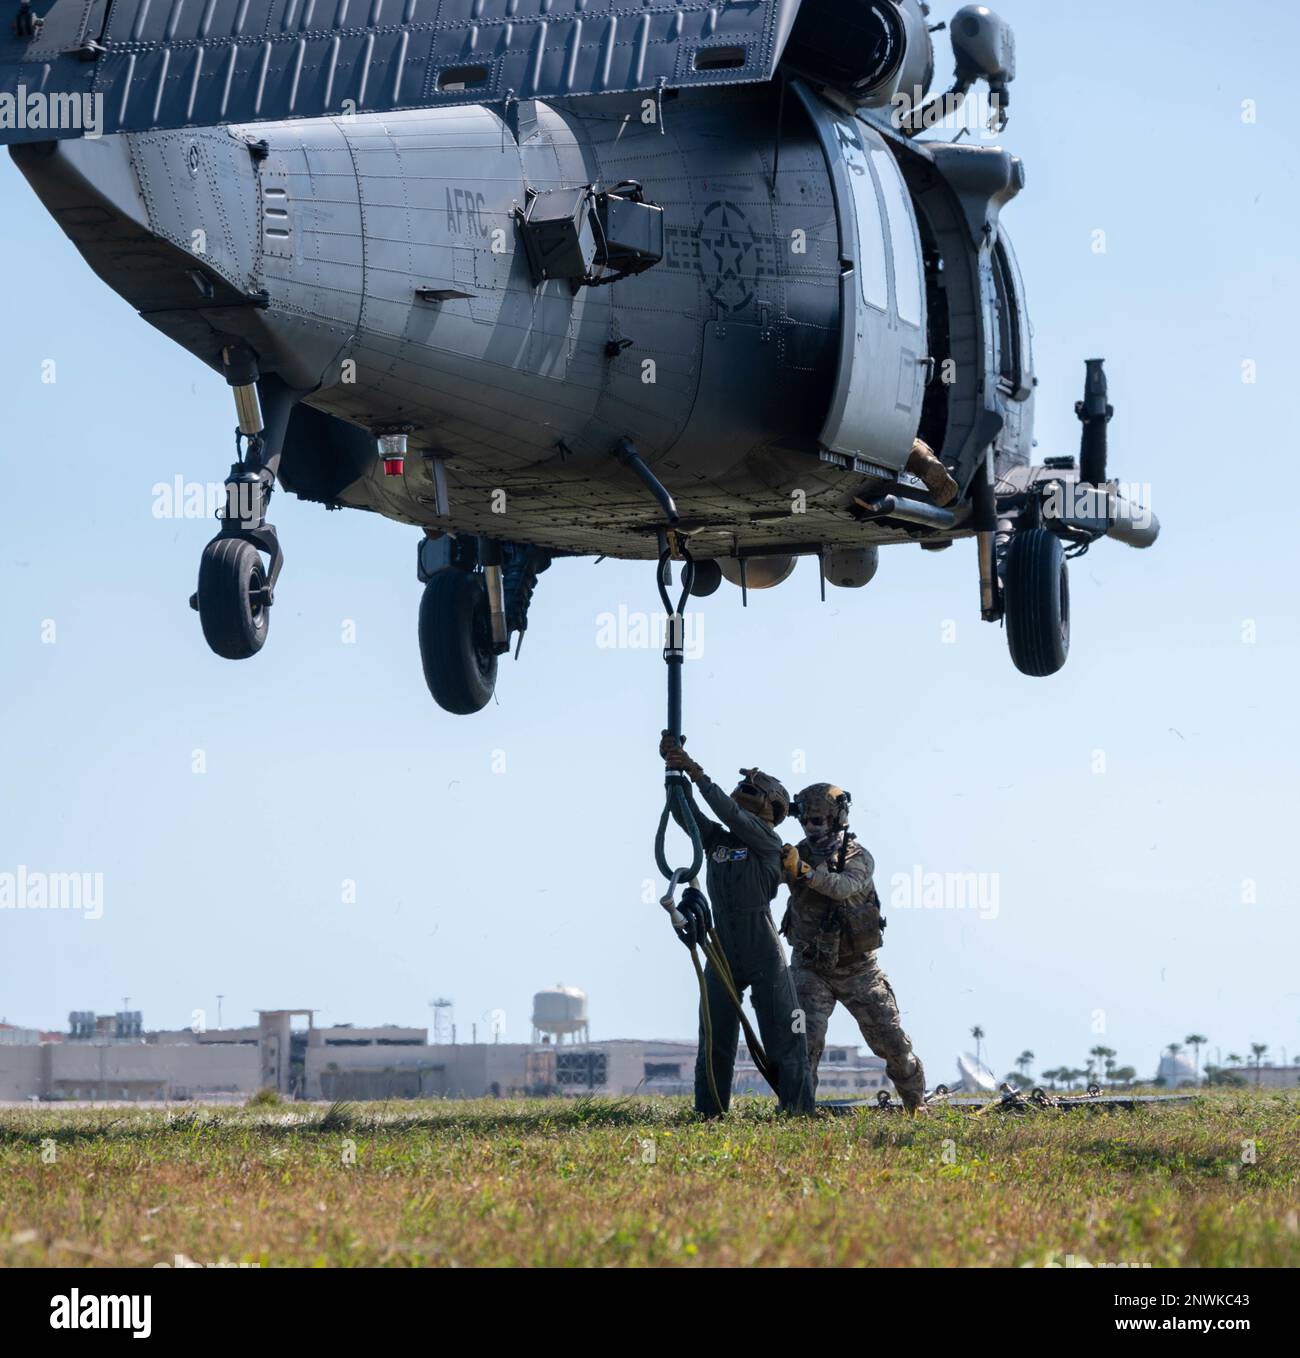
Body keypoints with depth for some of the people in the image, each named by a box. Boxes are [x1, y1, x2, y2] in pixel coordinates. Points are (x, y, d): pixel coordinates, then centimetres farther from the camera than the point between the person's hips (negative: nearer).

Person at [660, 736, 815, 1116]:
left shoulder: (769, 843, -4)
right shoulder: (716, 840, 12)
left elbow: (731, 814, -18)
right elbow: (686, 812, 1)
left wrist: (697, 773, -21)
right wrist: (674, 769, -12)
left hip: (764, 958, -5)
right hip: (723, 955, 5)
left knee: (785, 1041, -2)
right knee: (713, 1042, 5)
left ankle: (799, 1113, 0)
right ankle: (707, 1116, 7)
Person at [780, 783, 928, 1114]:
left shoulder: (859, 858, -11)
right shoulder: (797, 854, -3)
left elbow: (844, 886, -32)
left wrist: (805, 872, -47)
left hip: (857, 968, 0)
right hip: (812, 969, 0)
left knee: (891, 1038, 7)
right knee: (806, 1036, -18)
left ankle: (917, 1103, 25)